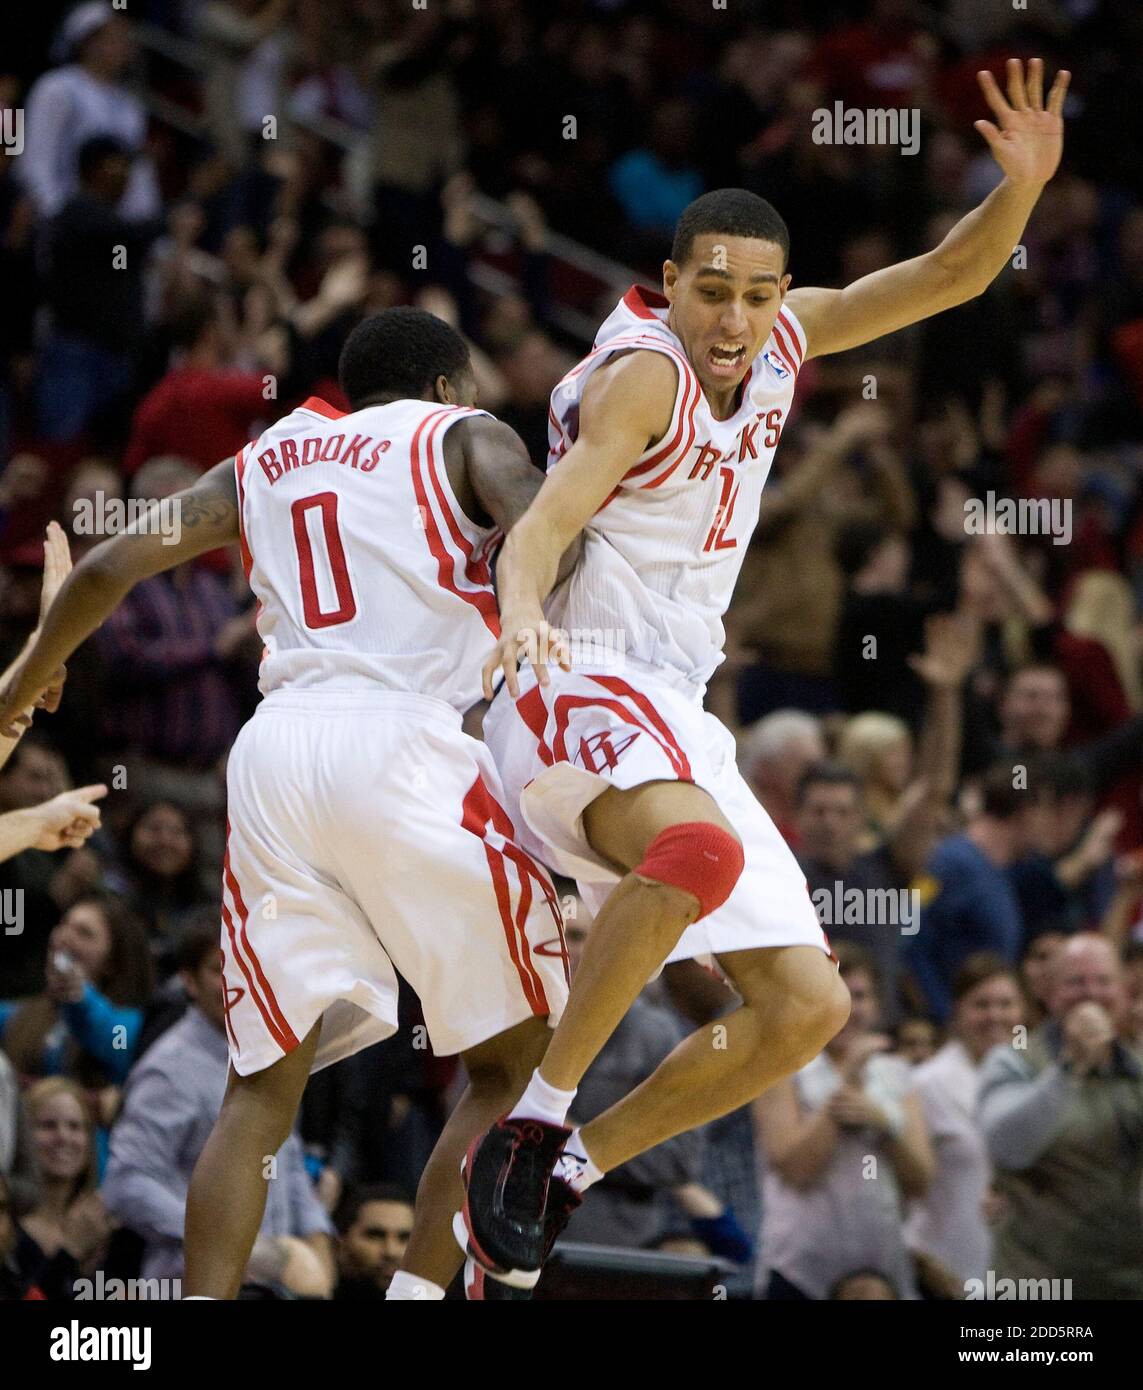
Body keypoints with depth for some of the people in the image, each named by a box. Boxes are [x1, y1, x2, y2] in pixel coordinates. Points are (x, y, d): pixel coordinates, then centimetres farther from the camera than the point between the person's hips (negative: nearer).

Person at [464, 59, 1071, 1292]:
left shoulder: (780, 342, 8)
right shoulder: (644, 374, -14)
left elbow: (949, 276, 12)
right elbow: (543, 523, -27)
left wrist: (1022, 185, -8)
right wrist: (521, 617, -49)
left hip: (677, 721, 8)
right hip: (577, 694, -8)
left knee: (806, 1008, 2)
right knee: (702, 846, -40)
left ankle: (568, 1169, 10)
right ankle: (535, 1120, -31)